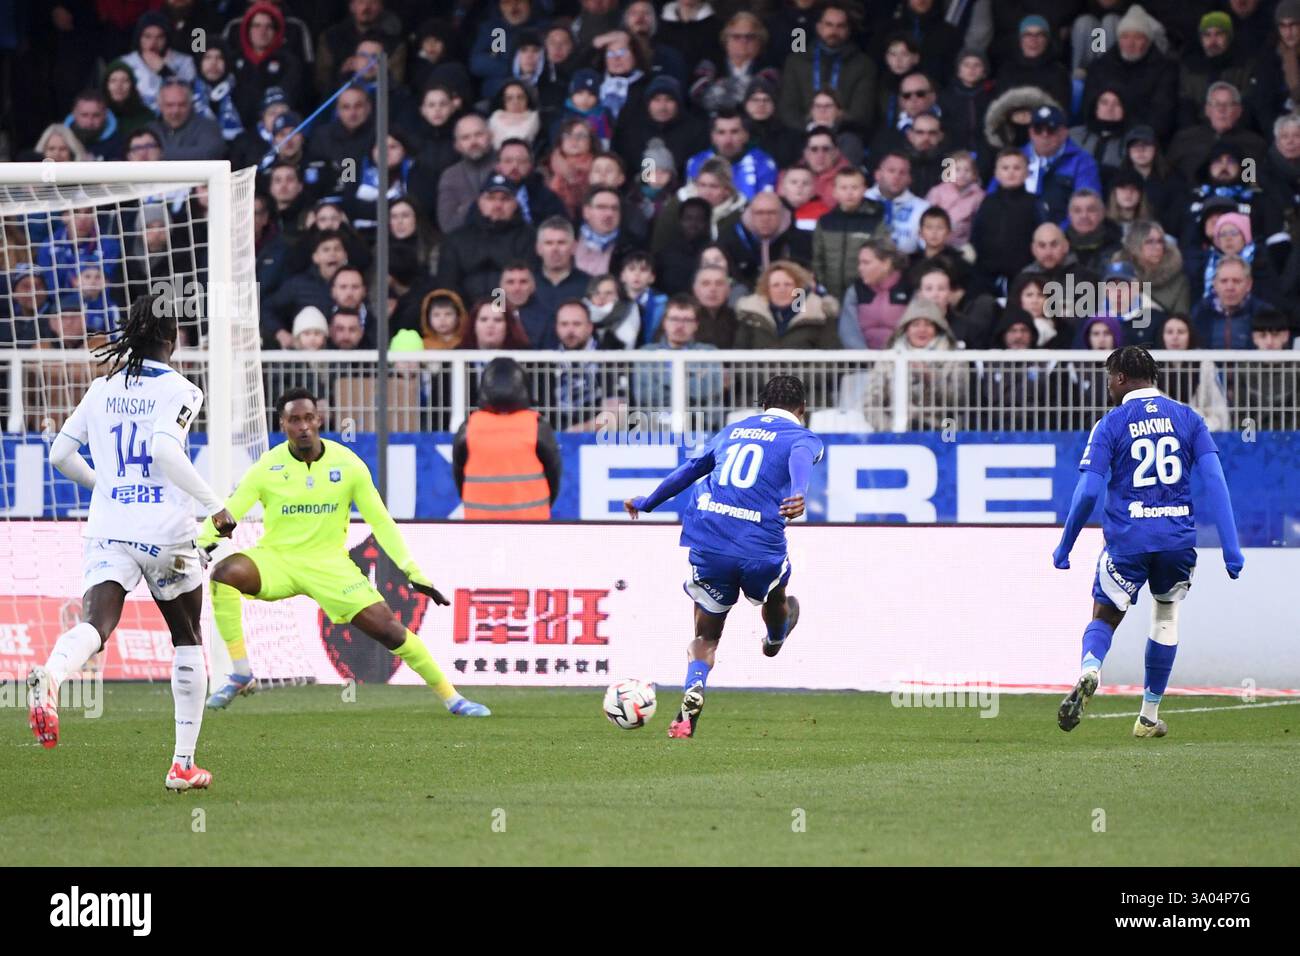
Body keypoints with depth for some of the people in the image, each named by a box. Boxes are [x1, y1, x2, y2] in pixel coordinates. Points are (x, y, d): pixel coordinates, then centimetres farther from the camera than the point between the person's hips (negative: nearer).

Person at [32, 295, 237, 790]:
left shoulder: (101, 388, 12)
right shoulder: (178, 389, -4)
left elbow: (61, 453, 14)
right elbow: (165, 449, -20)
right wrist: (214, 505, -14)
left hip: (108, 528, 3)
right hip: (165, 529, -3)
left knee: (95, 624, -15)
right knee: (188, 639, 16)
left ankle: (50, 675, -52)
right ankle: (183, 763, 15)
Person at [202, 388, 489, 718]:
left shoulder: (348, 464, -6)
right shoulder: (266, 468, -10)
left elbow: (380, 521, 0)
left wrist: (414, 573, -4)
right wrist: (200, 544, -32)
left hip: (329, 563, 1)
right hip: (276, 558, -1)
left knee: (387, 627, -11)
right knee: (224, 573, -31)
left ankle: (451, 697, 6)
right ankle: (241, 674, -20)